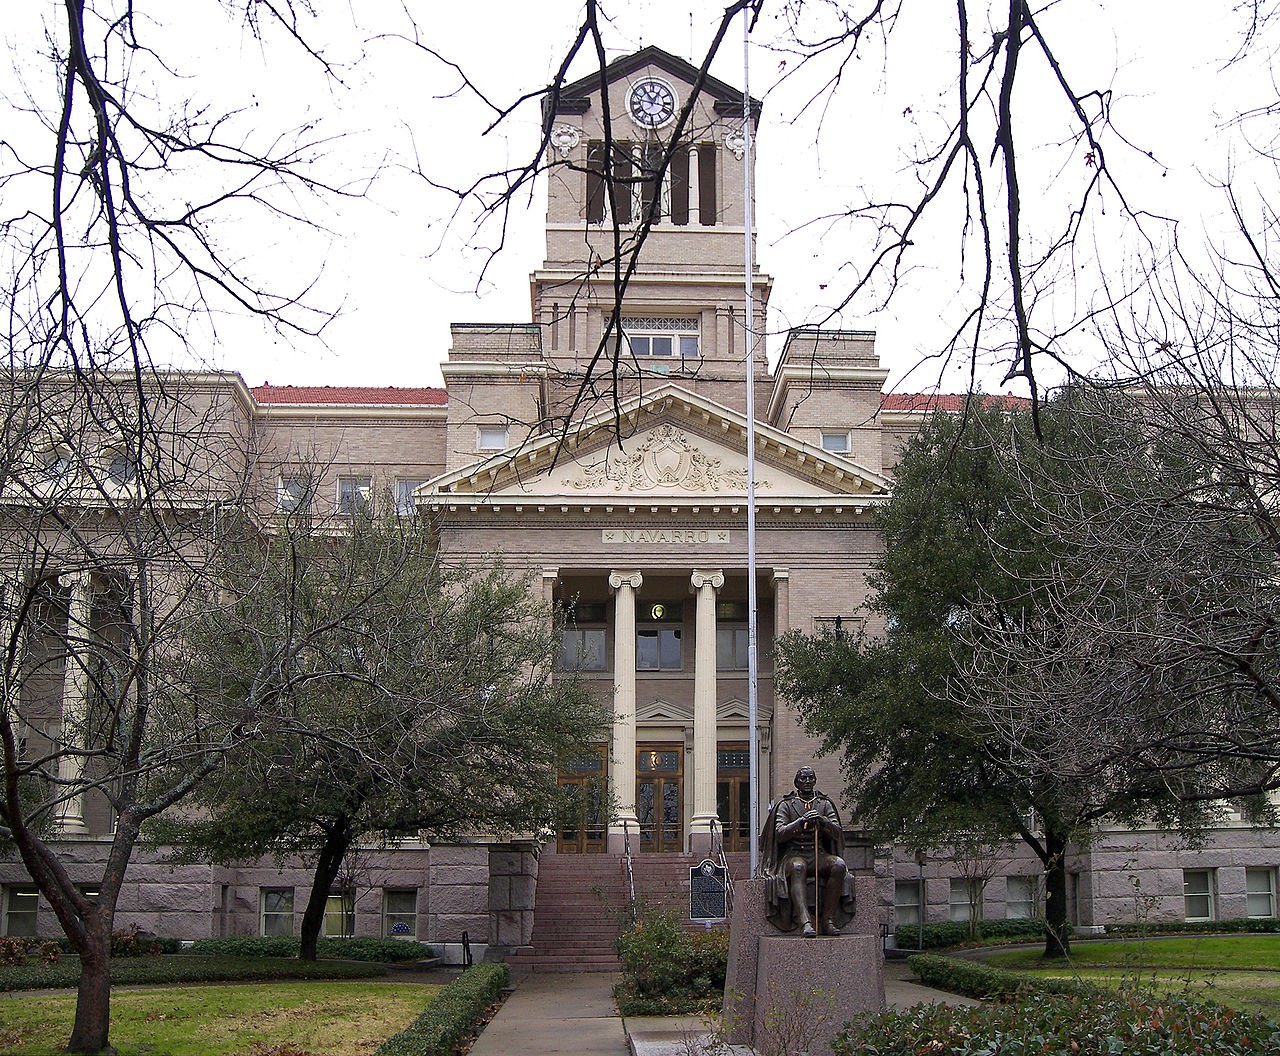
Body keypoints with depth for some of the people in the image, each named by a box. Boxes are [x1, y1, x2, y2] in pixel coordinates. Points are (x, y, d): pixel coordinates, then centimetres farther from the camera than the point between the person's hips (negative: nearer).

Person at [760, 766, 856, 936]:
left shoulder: (825, 804, 16)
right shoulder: (785, 805, 9)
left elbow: (837, 833, 5)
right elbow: (780, 834, -4)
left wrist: (823, 821, -15)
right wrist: (801, 822, -18)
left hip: (819, 853, 3)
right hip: (794, 853, -3)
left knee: (839, 865, -30)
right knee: (798, 868, -38)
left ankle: (828, 919, -28)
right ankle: (805, 922, -50)